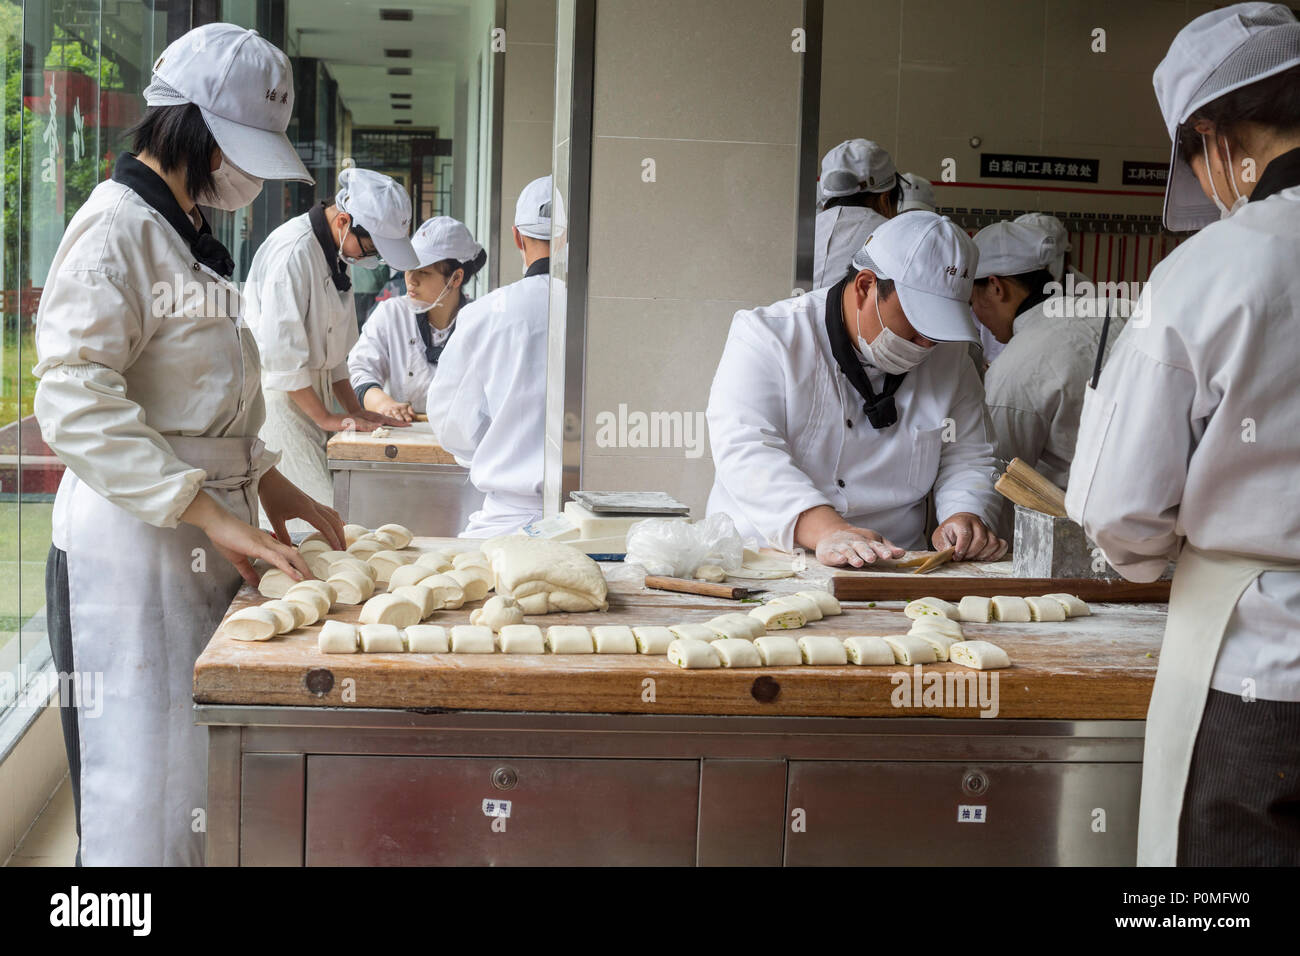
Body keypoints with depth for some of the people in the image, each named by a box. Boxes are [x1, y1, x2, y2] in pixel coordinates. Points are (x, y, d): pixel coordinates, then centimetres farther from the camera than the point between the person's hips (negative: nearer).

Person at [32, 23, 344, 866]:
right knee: (143, 801, -4)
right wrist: (213, 513, -23)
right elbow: (74, 401, -21)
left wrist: (266, 482, 12)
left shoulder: (190, 236, 17)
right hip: (130, 550, -9)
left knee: (201, 785, 12)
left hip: (202, 544, 9)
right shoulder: (117, 228, -12)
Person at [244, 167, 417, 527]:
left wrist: (354, 410, 13)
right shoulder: (294, 250, -18)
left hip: (308, 390, 9)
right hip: (279, 398, -9)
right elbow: (280, 348, -20)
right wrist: (326, 418, -14)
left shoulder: (337, 252, 13)